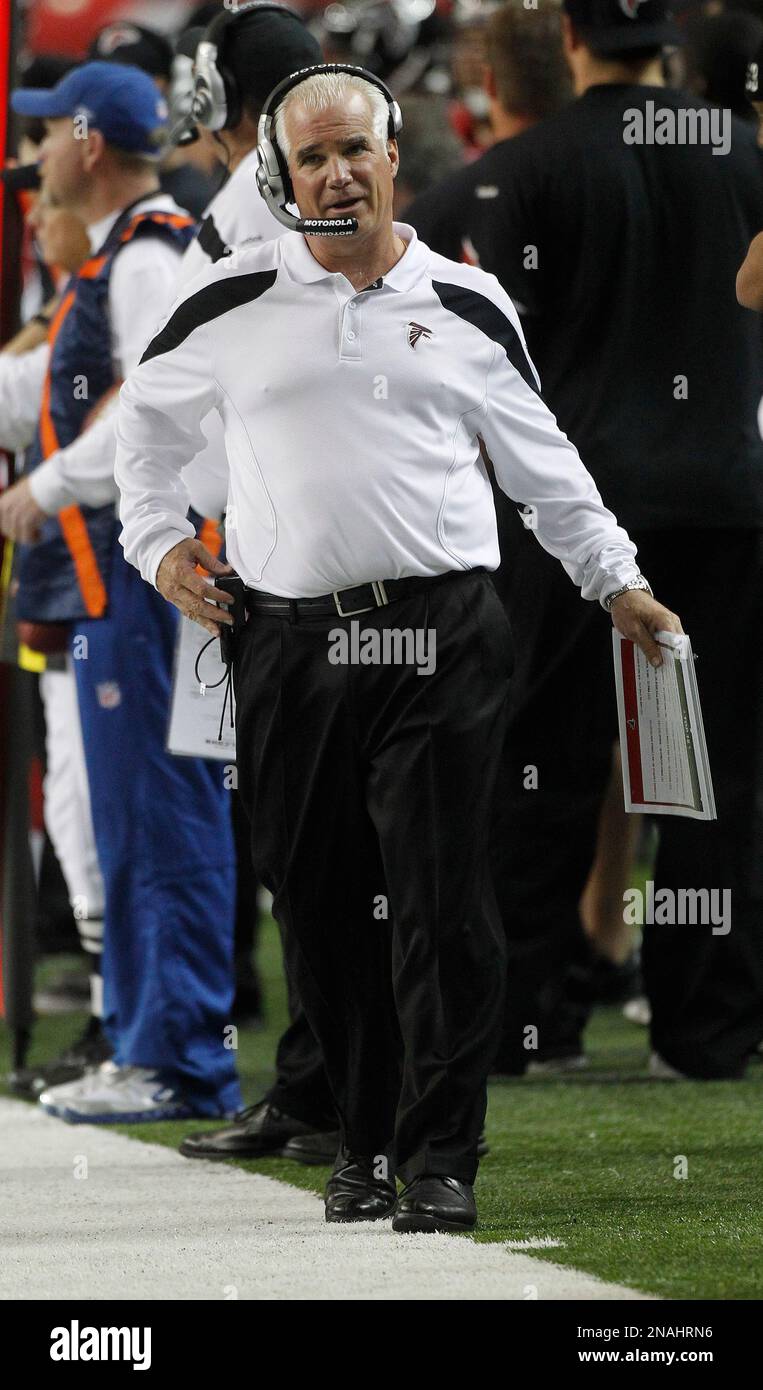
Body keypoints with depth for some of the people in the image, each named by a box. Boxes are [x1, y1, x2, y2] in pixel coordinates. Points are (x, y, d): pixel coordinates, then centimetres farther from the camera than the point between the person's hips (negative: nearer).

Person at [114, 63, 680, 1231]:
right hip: (291, 643, 1)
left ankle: (443, 1157, -4)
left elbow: (542, 461, 19)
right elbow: (149, 411, 23)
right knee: (322, 912, 4)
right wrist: (158, 538, 14)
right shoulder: (235, 303, 7)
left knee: (442, 904, -7)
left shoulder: (468, 305, 9)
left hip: (443, 640, -1)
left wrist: (616, 581, 19)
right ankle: (366, 1144, 16)